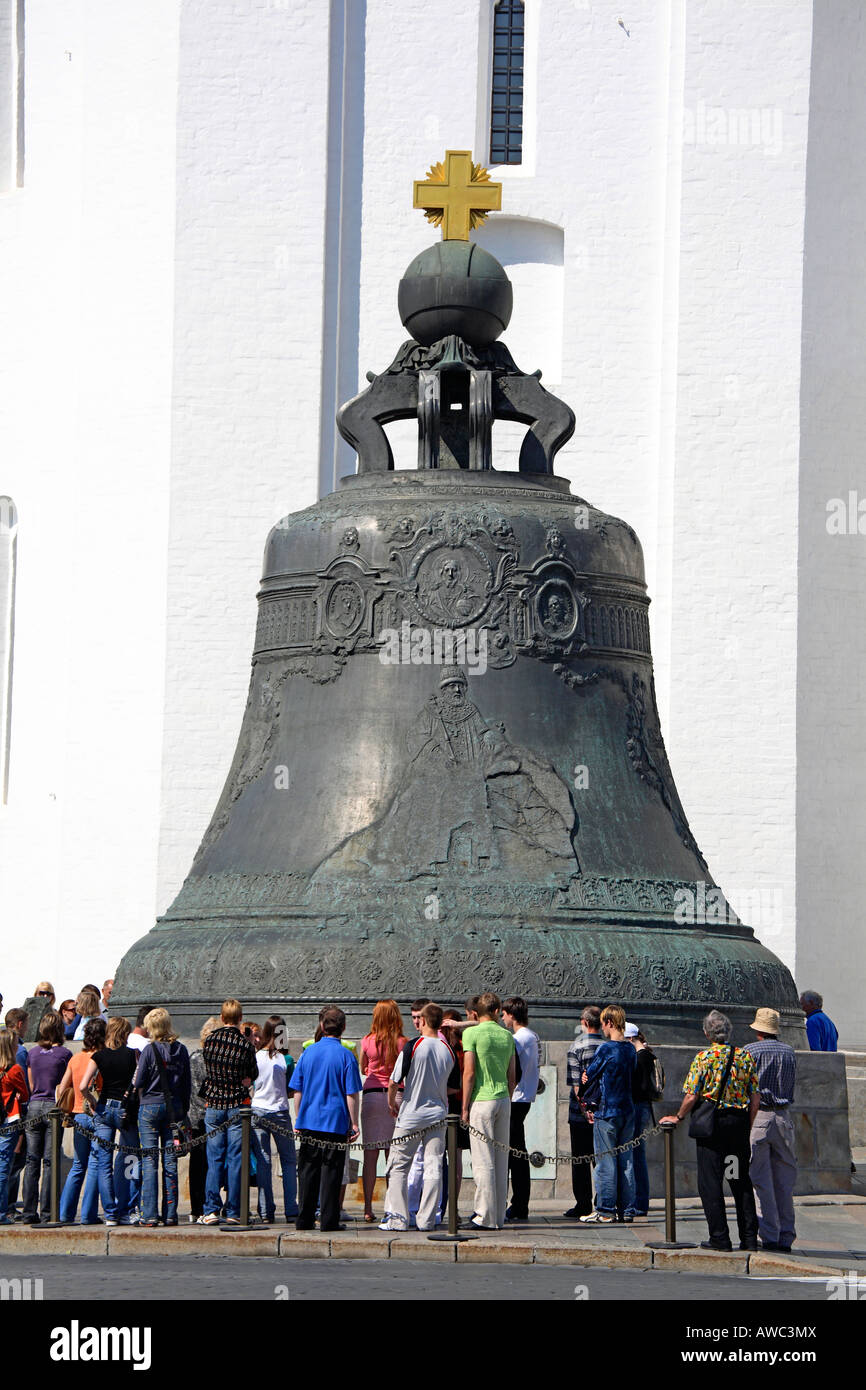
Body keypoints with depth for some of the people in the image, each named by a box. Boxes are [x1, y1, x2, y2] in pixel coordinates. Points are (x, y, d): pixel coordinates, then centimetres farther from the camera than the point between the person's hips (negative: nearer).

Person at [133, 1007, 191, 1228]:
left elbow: (139, 1083, -8)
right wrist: (183, 1110, 17)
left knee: (149, 1161, -2)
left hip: (150, 1106, -4)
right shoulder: (181, 1050, 2)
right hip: (174, 1108, 4)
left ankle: (149, 1215, -6)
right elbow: (186, 1084, 8)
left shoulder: (150, 1050, -11)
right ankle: (170, 1214, 5)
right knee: (170, 1160, 7)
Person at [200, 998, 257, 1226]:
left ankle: (211, 1210, 0)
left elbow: (208, 1071, 10)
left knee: (214, 1160, 6)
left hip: (213, 1105, 2)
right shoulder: (245, 1044, -8)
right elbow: (253, 1074, 5)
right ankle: (233, 1212, 0)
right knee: (235, 1159, 1)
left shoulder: (209, 1042, -2)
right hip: (238, 1105, -2)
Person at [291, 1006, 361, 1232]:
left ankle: (304, 1220, 10)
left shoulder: (308, 1052, 5)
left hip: (309, 1122, 3)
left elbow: (297, 1090, 9)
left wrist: (298, 1118, 18)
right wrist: (354, 1123, -1)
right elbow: (352, 1094, -8)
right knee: (331, 1171, 0)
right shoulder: (346, 1056, -7)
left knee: (307, 1171, 9)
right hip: (336, 1123, -3)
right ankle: (328, 1220, -2)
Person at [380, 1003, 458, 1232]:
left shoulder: (412, 1046, -12)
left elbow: (394, 1082, -11)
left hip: (410, 1116, -3)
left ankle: (398, 1218, -1)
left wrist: (392, 1102, 7)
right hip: (437, 1115, 3)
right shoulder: (448, 1051, 1)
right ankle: (427, 1220, 3)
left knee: (398, 1167, 5)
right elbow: (453, 1087, 11)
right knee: (433, 1167, 5)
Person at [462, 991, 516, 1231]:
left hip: (482, 1101, -6)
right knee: (501, 1161, 9)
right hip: (503, 1101, 6)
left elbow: (469, 1072, -11)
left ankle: (486, 1217, -7)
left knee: (483, 1161, -5)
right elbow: (512, 1076, 12)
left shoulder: (472, 1033, -7)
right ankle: (499, 1216, 11)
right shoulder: (507, 1036, 9)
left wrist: (465, 1107, -6)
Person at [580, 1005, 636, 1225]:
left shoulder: (606, 1049, -14)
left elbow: (588, 1077, -6)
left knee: (606, 1162, -3)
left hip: (607, 1112, -7)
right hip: (627, 1111, 7)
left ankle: (605, 1211, -2)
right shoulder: (631, 1050, 8)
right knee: (626, 1161, 9)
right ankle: (628, 1209, 11)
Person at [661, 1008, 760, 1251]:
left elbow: (691, 1096, -10)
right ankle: (749, 1237, 10)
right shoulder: (744, 1057, 5)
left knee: (710, 1181, 1)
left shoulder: (703, 1058, -7)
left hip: (712, 1122, -4)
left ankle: (719, 1237, -4)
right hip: (740, 1121, 4)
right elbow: (755, 1097, 5)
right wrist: (746, 1125, 15)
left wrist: (678, 1118, 6)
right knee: (741, 1181, 12)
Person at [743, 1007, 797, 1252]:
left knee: (760, 1181, -2)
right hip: (784, 1117, 4)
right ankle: (786, 1237, 8)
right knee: (784, 1181, 8)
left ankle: (769, 1236, -6)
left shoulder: (750, 1051, -4)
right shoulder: (789, 1052, 8)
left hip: (757, 1117, -4)